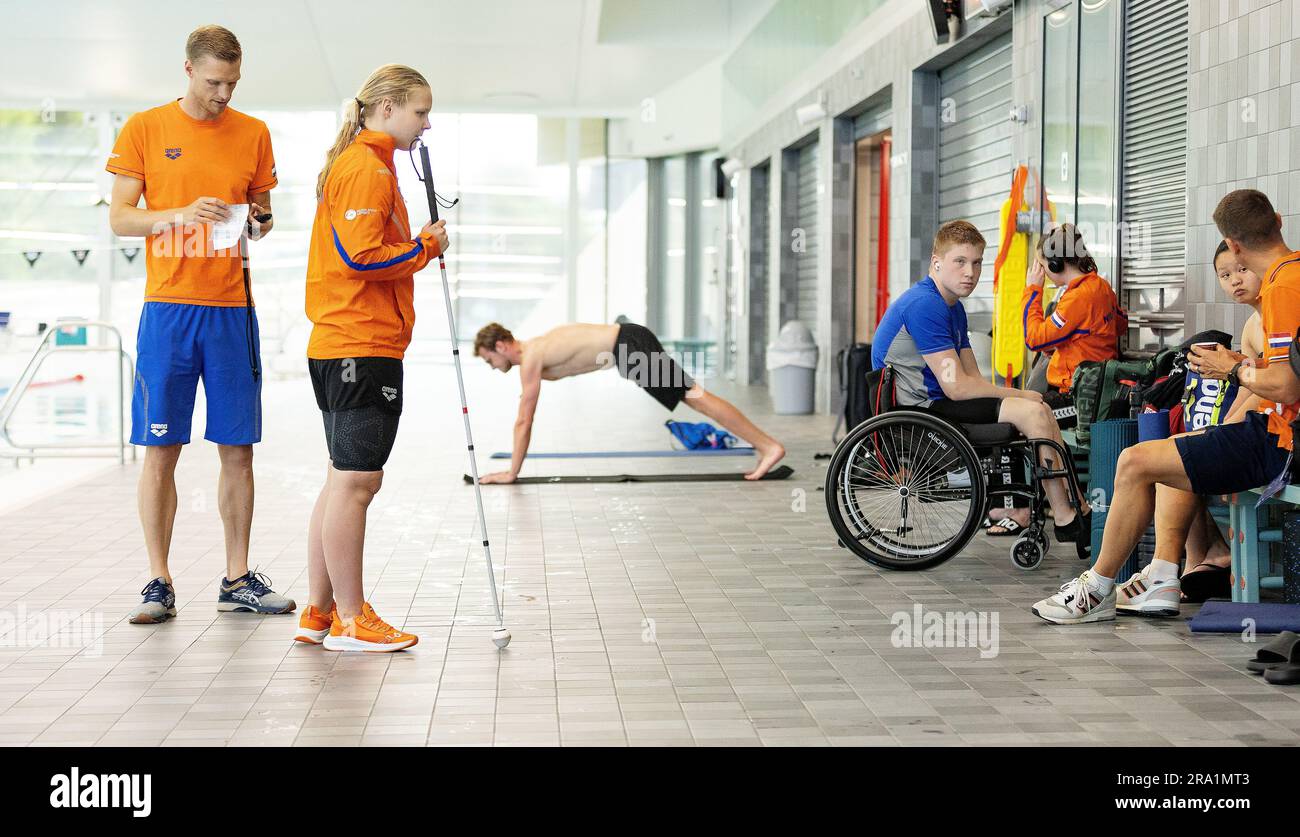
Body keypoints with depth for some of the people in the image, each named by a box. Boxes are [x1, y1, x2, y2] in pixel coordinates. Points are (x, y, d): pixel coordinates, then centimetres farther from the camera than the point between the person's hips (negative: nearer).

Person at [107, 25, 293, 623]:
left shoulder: (253, 134, 10)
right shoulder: (143, 130, 3)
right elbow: (118, 218, 0)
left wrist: (261, 220, -6)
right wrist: (180, 215, -17)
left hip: (232, 309, 3)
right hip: (168, 308, -2)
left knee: (237, 449, 4)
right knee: (160, 450, -1)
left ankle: (237, 579, 13)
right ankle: (159, 584, 7)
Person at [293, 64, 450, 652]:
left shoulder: (355, 163, 21)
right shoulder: (369, 168, -12)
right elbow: (363, 256, -21)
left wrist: (422, 246, 7)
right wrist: (427, 246, -8)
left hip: (338, 345, 11)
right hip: (364, 346, -11)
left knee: (343, 482, 14)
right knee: (355, 483, -5)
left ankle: (319, 614, 20)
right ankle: (350, 621, 2)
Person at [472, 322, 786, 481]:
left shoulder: (530, 358, -11)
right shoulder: (533, 351, 17)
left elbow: (523, 422, -12)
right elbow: (525, 419, 26)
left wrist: (511, 473, -8)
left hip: (630, 346, -9)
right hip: (627, 344, 9)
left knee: (696, 397, -11)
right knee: (692, 396, 9)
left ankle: (768, 446, -12)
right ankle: (762, 443, 10)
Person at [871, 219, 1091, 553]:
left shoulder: (953, 307, 16)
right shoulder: (924, 304, -18)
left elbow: (973, 379, 13)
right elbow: (956, 386, -21)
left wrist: (1014, 396, -5)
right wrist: (1018, 395, -10)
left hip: (933, 404, 10)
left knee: (1041, 410, 6)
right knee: (1031, 411, -16)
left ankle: (1080, 510, 3)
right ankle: (1065, 520, -10)